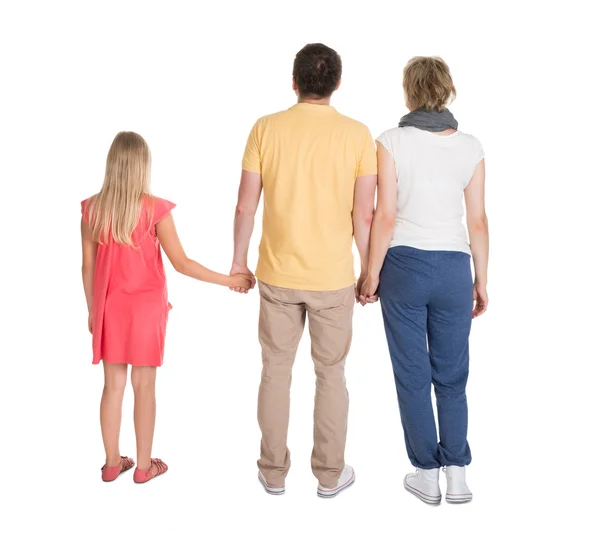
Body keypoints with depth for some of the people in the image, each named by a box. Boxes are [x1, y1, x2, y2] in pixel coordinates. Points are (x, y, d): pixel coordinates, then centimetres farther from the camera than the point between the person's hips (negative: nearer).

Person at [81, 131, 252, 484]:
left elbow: (88, 266, 2)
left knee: (113, 384, 13)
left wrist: (93, 309, 14)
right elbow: (181, 263, -15)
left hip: (109, 308, 4)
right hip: (145, 307, -3)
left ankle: (112, 462, 25)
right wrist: (229, 280, -7)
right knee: (144, 386, 8)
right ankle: (144, 465, 19)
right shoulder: (154, 208, -15)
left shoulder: (92, 209, -4)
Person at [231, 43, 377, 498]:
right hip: (333, 278, -1)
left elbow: (246, 205, -4)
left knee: (276, 371, 14)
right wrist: (371, 269, 5)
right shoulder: (357, 134, -7)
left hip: (277, 275, 1)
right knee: (331, 374, 13)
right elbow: (364, 214, -8)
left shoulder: (266, 128, -5)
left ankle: (274, 471, 26)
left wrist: (239, 261, 9)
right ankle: (330, 473, 24)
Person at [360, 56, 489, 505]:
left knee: (413, 375, 10)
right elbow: (478, 221, 1)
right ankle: (457, 474, 16)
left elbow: (385, 218, -11)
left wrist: (371, 275, 0)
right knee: (451, 375, 15)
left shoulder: (392, 143, -9)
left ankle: (428, 475, 20)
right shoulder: (470, 147, -1)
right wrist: (481, 281, 10)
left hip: (404, 267, -2)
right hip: (453, 268, 2)